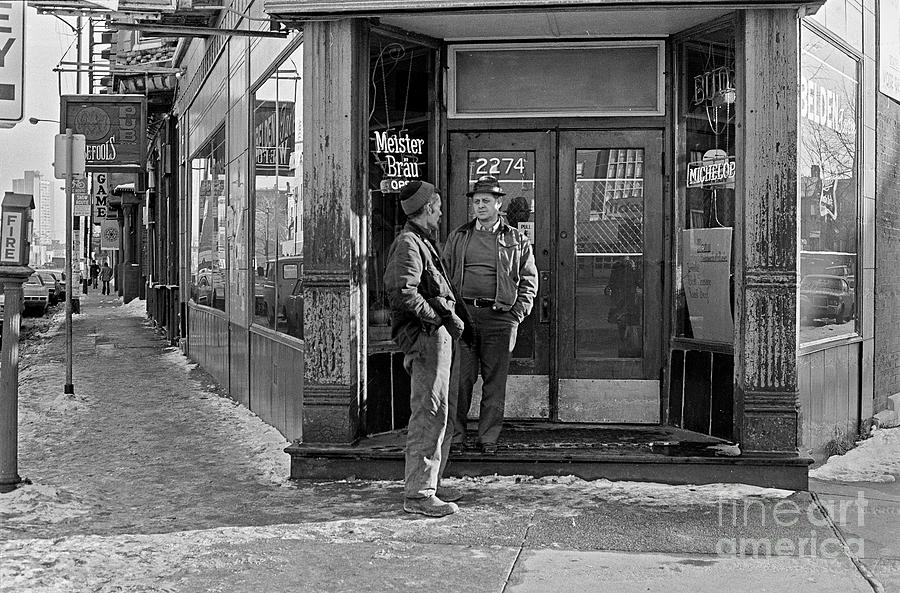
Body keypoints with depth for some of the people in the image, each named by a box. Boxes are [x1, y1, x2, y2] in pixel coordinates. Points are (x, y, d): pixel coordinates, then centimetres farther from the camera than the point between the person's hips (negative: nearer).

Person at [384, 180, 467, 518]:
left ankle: (428, 486, 24)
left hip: (437, 336, 11)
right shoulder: (408, 244, -12)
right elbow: (404, 294, -23)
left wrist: (449, 318, 11)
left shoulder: (421, 242, 22)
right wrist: (441, 318, -17)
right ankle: (418, 494, -5)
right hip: (426, 337, -11)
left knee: (435, 415, 15)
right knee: (429, 415, -9)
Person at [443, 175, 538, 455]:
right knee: (459, 380, -1)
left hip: (499, 317, -1)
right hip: (463, 314, 1)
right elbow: (444, 276, 14)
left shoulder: (517, 240, 9)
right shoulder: (458, 237, 13)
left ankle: (488, 439, 12)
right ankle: (455, 438, 7)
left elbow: (529, 281, 9)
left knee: (494, 381, 3)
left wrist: (516, 315, -2)